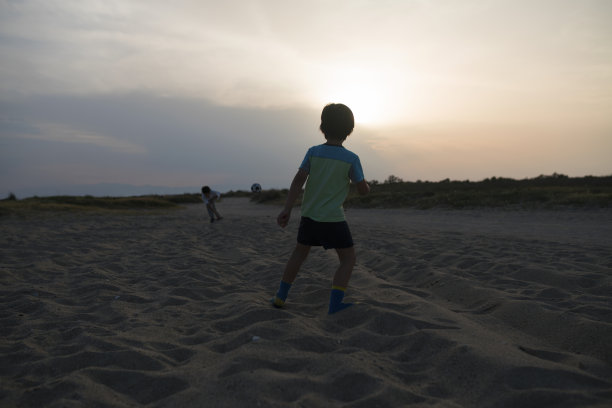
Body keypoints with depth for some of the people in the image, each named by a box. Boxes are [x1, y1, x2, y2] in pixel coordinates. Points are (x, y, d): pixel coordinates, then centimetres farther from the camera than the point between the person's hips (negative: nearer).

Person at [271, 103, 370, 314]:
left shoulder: (313, 152, -1)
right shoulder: (351, 159, -7)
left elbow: (298, 180, -9)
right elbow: (363, 190, -3)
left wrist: (287, 209, -10)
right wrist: (366, 185, 21)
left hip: (309, 216, 4)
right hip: (334, 219, -4)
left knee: (299, 253, 22)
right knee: (348, 259, 10)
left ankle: (280, 297, 26)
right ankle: (335, 303, 1)